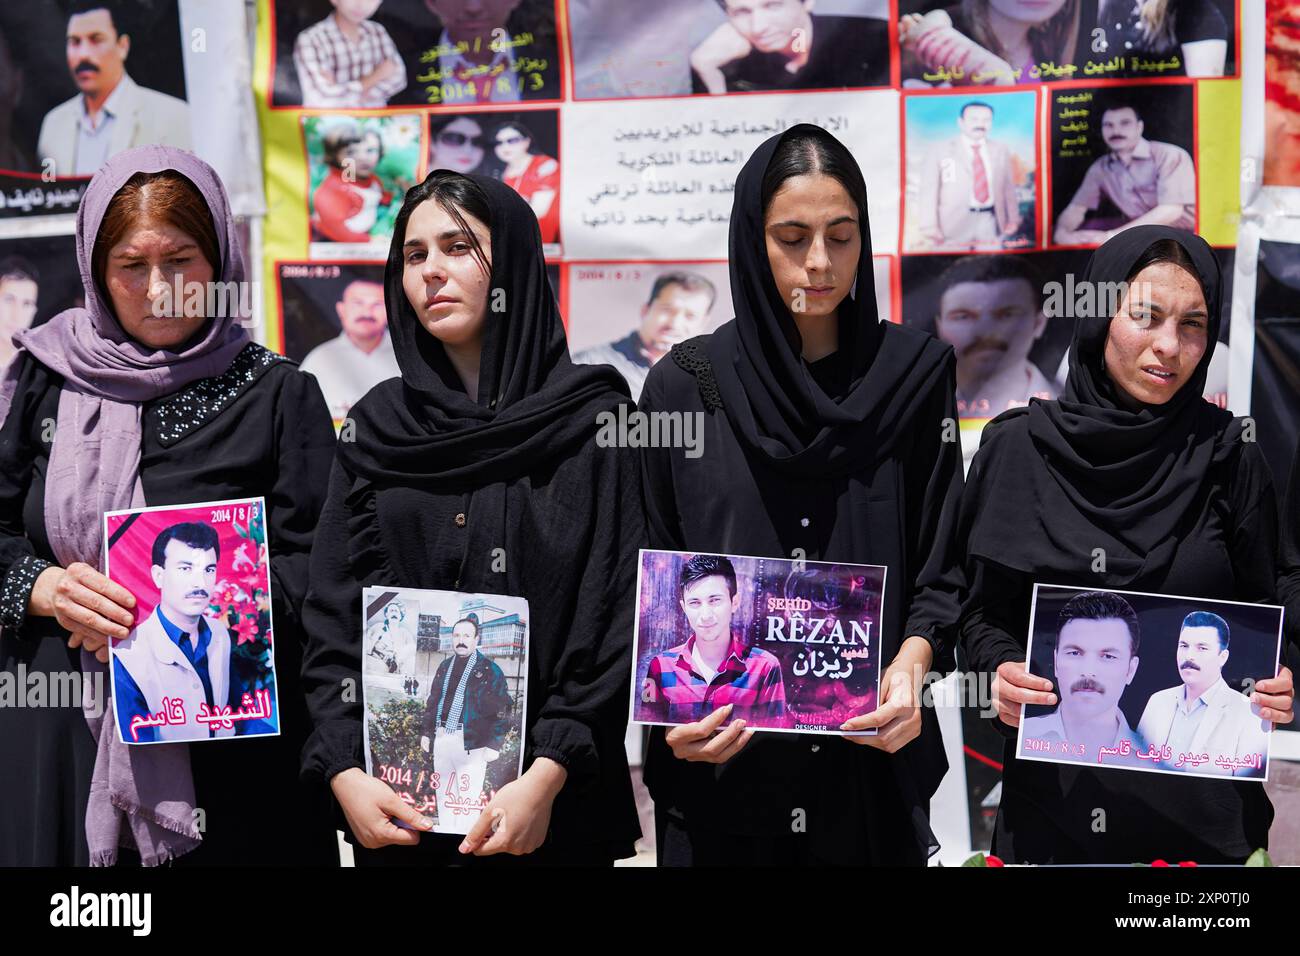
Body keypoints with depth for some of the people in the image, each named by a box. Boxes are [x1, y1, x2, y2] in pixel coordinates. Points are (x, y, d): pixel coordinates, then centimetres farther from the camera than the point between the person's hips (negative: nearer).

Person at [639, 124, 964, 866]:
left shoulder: (914, 375, 3)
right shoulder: (685, 386, 1)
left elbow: (942, 559, 1)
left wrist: (912, 662, -18)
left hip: (872, 756, 1)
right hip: (719, 765, 0)